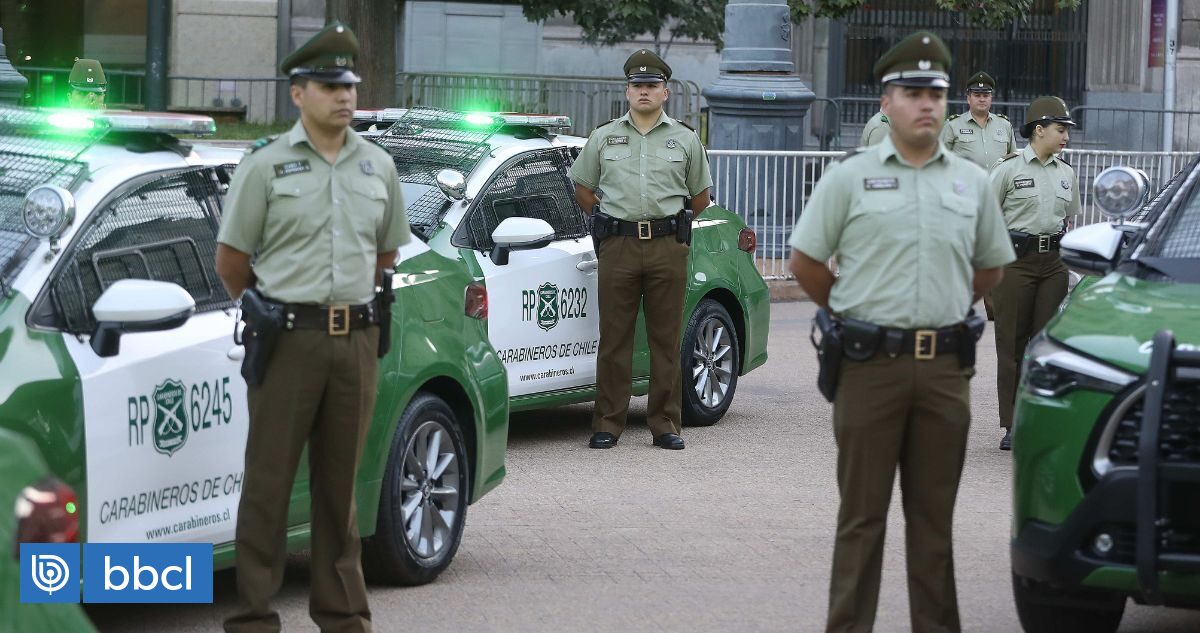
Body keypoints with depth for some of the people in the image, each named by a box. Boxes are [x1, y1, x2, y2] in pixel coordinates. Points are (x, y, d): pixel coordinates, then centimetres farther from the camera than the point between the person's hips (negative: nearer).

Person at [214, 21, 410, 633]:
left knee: (340, 482, 10)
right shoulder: (266, 164, -3)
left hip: (356, 339, 4)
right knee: (268, 482, -1)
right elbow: (230, 260, 2)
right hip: (288, 340, -4)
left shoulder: (378, 165, 10)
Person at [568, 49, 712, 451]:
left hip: (668, 247, 0)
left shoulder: (685, 140, 11)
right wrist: (609, 221, 11)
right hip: (617, 247, 0)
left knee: (666, 339, 1)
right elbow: (583, 188, 18)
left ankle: (665, 425, 6)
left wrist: (672, 224, 12)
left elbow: (700, 197, 18)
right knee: (614, 338, 0)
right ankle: (607, 425, 3)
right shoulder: (604, 138, 11)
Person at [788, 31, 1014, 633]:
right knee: (862, 513, 1)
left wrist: (942, 310, 13)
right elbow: (805, 260, 3)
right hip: (870, 365, -3)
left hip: (946, 368, 3)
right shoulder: (850, 177, -1)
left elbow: (989, 266, 21)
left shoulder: (971, 182, 10)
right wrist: (855, 314, 7)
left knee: (934, 515, 8)